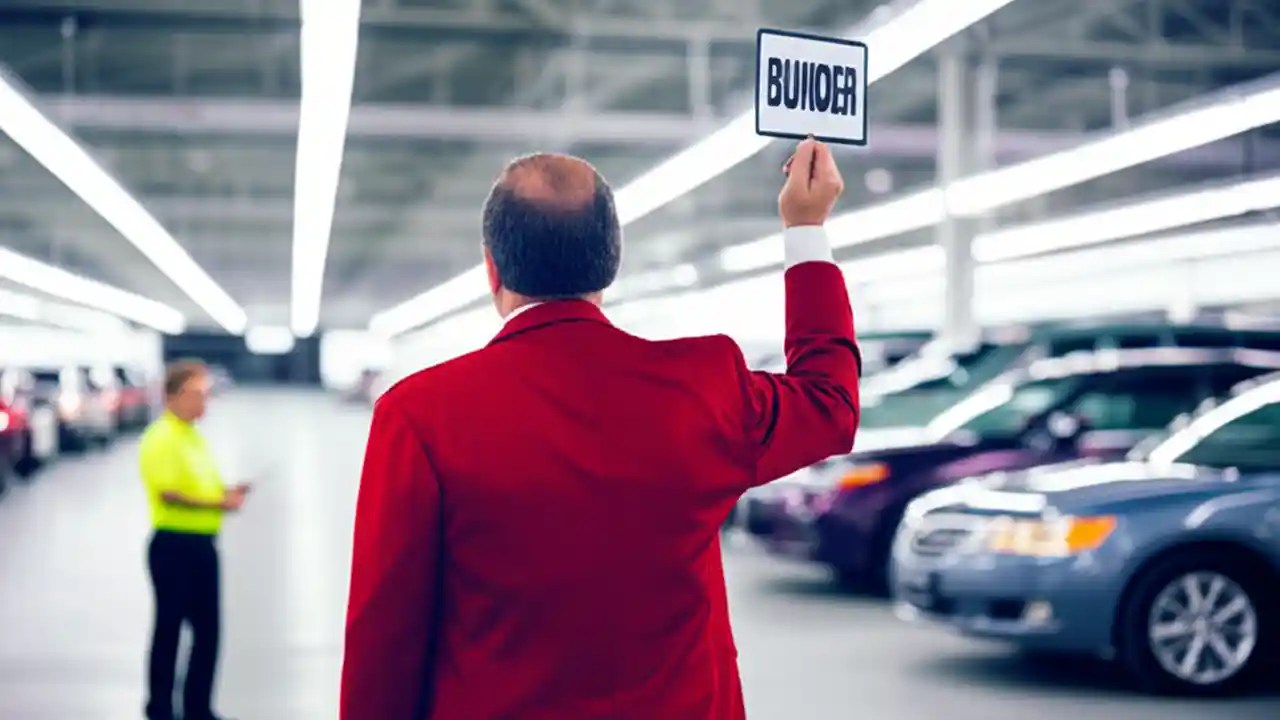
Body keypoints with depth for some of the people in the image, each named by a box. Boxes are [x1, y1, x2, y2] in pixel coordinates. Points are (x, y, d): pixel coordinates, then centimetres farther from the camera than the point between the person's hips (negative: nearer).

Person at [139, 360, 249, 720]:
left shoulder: (194, 438, 16)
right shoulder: (161, 438, -12)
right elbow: (169, 494, -21)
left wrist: (227, 493, 7)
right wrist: (218, 504, -19)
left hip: (202, 543, 9)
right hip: (174, 544, -9)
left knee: (208, 628, 10)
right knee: (169, 627, 0)